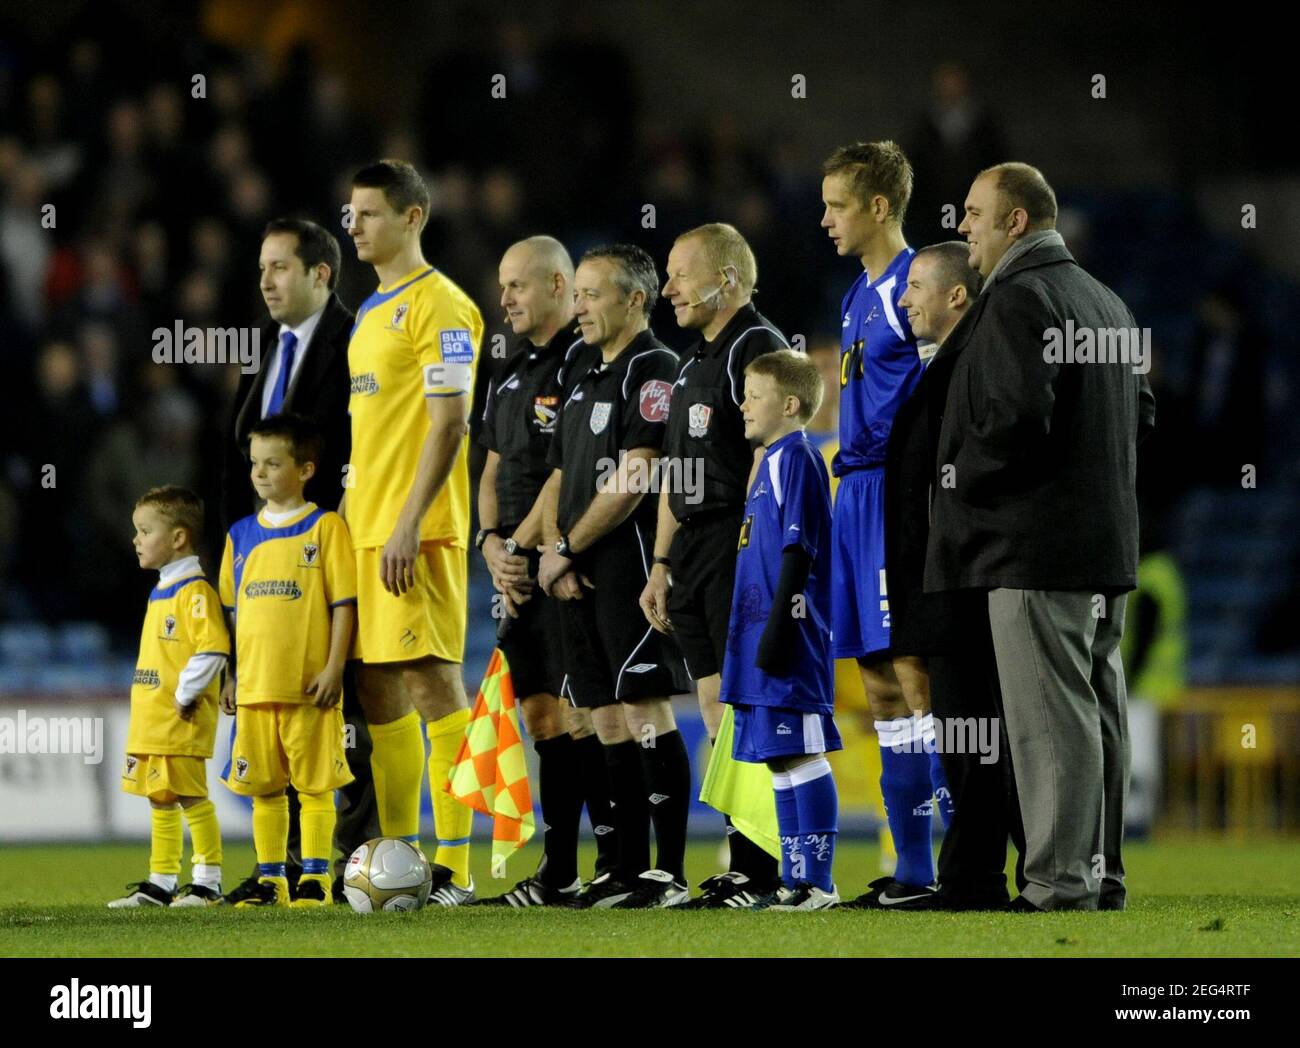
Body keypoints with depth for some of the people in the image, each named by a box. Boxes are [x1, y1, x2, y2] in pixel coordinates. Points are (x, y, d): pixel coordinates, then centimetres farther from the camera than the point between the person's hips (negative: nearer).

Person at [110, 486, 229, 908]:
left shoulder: (194, 591, -13)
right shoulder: (160, 591, 18)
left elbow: (213, 648, -23)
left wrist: (186, 695, -20)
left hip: (182, 723, -10)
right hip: (150, 721, 10)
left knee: (191, 797, -7)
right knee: (160, 799, 12)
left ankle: (208, 881, -3)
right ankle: (161, 882, 17)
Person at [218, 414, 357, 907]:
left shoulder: (325, 527, -2)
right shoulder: (241, 534, 13)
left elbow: (343, 603, -5)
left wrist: (334, 668, -11)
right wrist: (233, 675, 14)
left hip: (309, 684, -5)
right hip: (255, 682, 5)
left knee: (314, 783, -2)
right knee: (263, 787, 7)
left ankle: (315, 878, 3)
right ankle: (270, 880, 13)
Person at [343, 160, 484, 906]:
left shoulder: (439, 306, -9)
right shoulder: (374, 312, 19)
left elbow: (450, 422, -15)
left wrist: (409, 523, -21)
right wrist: (357, 514, 17)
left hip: (418, 533, -9)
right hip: (367, 527, 9)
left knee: (431, 679, -9)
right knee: (377, 686, 10)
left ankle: (454, 869, -9)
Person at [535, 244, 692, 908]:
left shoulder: (653, 370, -8)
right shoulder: (581, 374, 20)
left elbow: (630, 484, -15)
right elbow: (559, 478, 21)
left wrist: (566, 549, -8)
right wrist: (556, 554, 4)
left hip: (630, 566, -9)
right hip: (579, 577, 9)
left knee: (645, 710, -10)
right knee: (609, 721, 8)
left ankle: (670, 872, -10)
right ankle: (629, 872, 11)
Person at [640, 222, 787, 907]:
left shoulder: (758, 348, -10)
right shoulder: (694, 363, 21)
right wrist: (662, 564, 22)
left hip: (740, 548, -10)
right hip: (694, 553, 10)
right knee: (719, 715, 8)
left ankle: (764, 869, -9)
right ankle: (743, 865, 10)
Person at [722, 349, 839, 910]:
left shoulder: (796, 459, -11)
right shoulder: (774, 459, 19)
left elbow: (798, 551, -17)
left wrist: (779, 628, -21)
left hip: (786, 636, -10)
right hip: (765, 635, 10)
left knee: (799, 756, -9)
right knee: (783, 758, 11)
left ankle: (816, 881, -9)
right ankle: (797, 879, 14)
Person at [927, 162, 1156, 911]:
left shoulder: (1017, 298, -13)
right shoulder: (1106, 301, 17)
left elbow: (1017, 418, -22)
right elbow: (1142, 413, 20)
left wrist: (959, 478, -8)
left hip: (1038, 544, -10)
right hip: (1108, 543, 10)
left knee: (1052, 723, -9)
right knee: (1099, 714, 13)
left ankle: (1060, 885, -10)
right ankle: (1100, 873, 18)